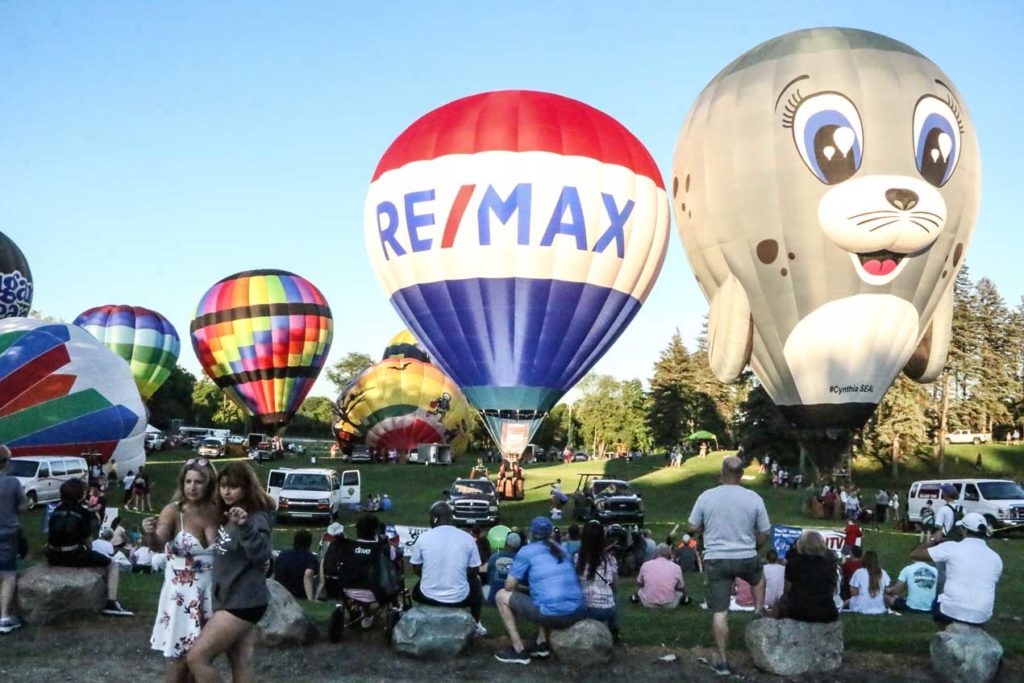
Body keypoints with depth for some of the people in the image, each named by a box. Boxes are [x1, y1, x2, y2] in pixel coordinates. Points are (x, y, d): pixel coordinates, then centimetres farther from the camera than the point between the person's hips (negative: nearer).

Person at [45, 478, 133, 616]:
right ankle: (111, 604, 0)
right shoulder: (83, 513, -7)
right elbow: (86, 540, -7)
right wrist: (86, 550, 12)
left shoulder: (56, 511, 8)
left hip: (54, 558, 6)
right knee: (112, 565, 12)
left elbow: (51, 537, 11)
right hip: (76, 556, -6)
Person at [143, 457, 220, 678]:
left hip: (210, 591, 3)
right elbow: (158, 546, -25)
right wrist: (150, 534, -47)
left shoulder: (216, 512, -1)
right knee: (180, 653, 1)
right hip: (181, 592, -3)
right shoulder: (173, 511, -11)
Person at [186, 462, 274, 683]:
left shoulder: (256, 517, -14)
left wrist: (245, 526, -42)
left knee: (197, 658, -8)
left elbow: (260, 555, -27)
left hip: (242, 602, -9)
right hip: (233, 601, 9)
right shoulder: (227, 517, 14)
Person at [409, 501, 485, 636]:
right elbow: (474, 571, 2)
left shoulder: (423, 537, -6)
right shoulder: (467, 538, -6)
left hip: (429, 597, 1)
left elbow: (416, 569, 5)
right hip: (459, 597, 0)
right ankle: (476, 625, 38)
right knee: (476, 582, 34)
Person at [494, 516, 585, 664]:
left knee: (502, 596, 11)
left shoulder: (527, 551, 5)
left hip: (552, 615, -6)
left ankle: (518, 650, 10)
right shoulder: (562, 549, 21)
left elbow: (509, 586, 5)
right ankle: (542, 643, 27)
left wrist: (520, 590, 26)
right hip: (579, 613, 6)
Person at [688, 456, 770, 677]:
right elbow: (764, 534, 2)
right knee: (758, 577, 37)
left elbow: (693, 528, 2)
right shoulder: (754, 498, -7)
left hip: (715, 559, 0)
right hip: (746, 558, 1)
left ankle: (722, 661, 12)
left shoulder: (706, 497, -8)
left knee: (719, 612, 6)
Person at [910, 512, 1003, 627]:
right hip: (982, 616, 3)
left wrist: (932, 540, 14)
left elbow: (914, 554, -2)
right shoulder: (996, 558, 3)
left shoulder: (951, 547, -8)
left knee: (936, 603, 31)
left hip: (951, 611, -3)